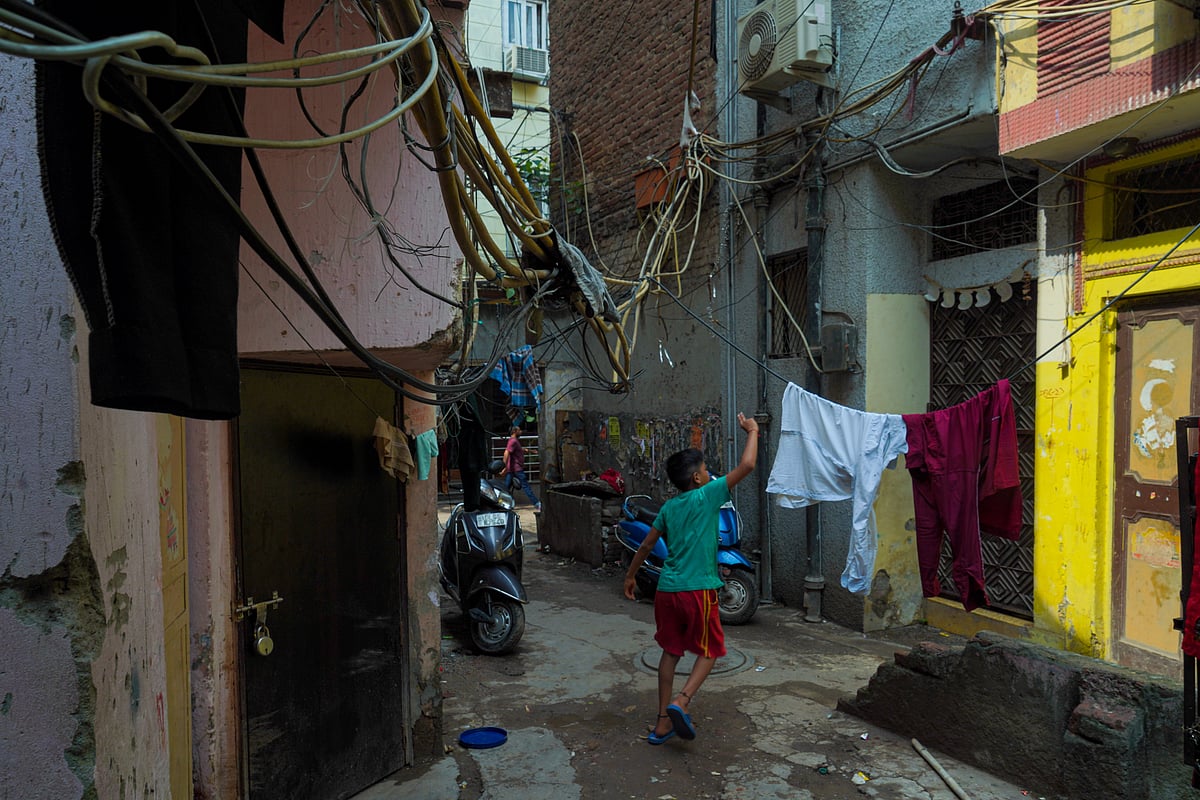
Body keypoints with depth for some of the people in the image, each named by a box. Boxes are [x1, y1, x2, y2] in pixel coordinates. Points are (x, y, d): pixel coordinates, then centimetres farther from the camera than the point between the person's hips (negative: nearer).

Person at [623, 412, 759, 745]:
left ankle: (663, 722, 20)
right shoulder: (707, 496, -7)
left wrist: (630, 576, 29)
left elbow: (646, 546, 17)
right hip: (699, 590, -6)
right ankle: (681, 700, -10)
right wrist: (752, 431, 4)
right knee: (709, 651, 11)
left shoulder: (668, 507, 10)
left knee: (670, 651, 16)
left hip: (667, 589, 6)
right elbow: (747, 465, -10)